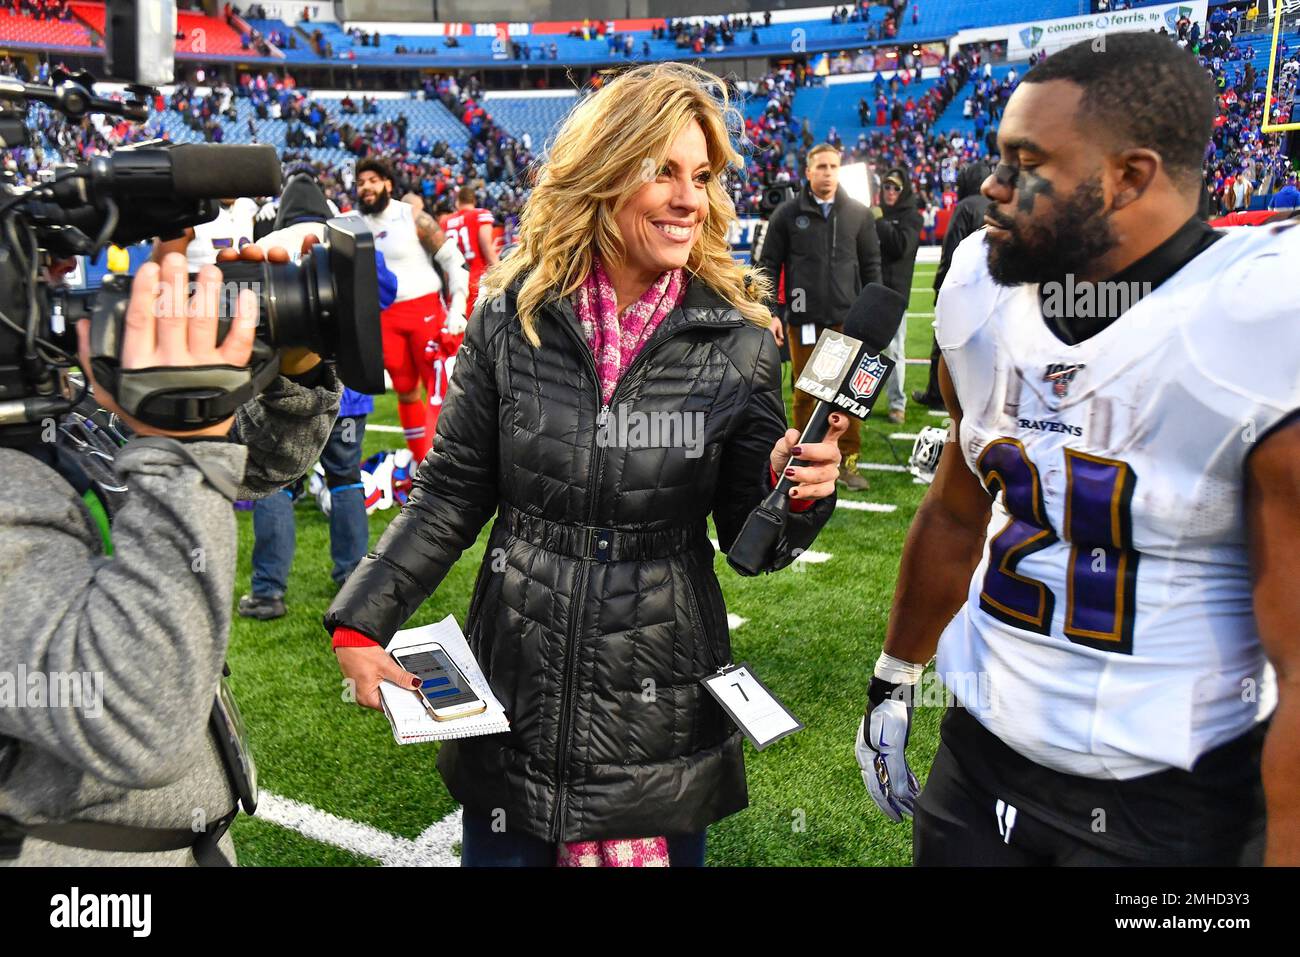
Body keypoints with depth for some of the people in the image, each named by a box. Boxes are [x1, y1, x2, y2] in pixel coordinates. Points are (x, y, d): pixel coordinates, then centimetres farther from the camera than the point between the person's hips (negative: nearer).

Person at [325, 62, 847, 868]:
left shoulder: (738, 337, -6)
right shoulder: (512, 316, -5)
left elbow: (748, 537, -3)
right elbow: (452, 494, 0)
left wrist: (793, 495, -24)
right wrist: (362, 621, -8)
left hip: (664, 709, 0)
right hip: (516, 697, 1)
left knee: (662, 844, 17)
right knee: (500, 850, 17)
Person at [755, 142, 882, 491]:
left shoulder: (858, 213, 6)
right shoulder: (788, 213, 1)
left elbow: (871, 265, 10)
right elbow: (769, 265, 2)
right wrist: (770, 312, -4)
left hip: (847, 318, 1)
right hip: (803, 318, -1)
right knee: (805, 391, 8)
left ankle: (848, 461, 13)